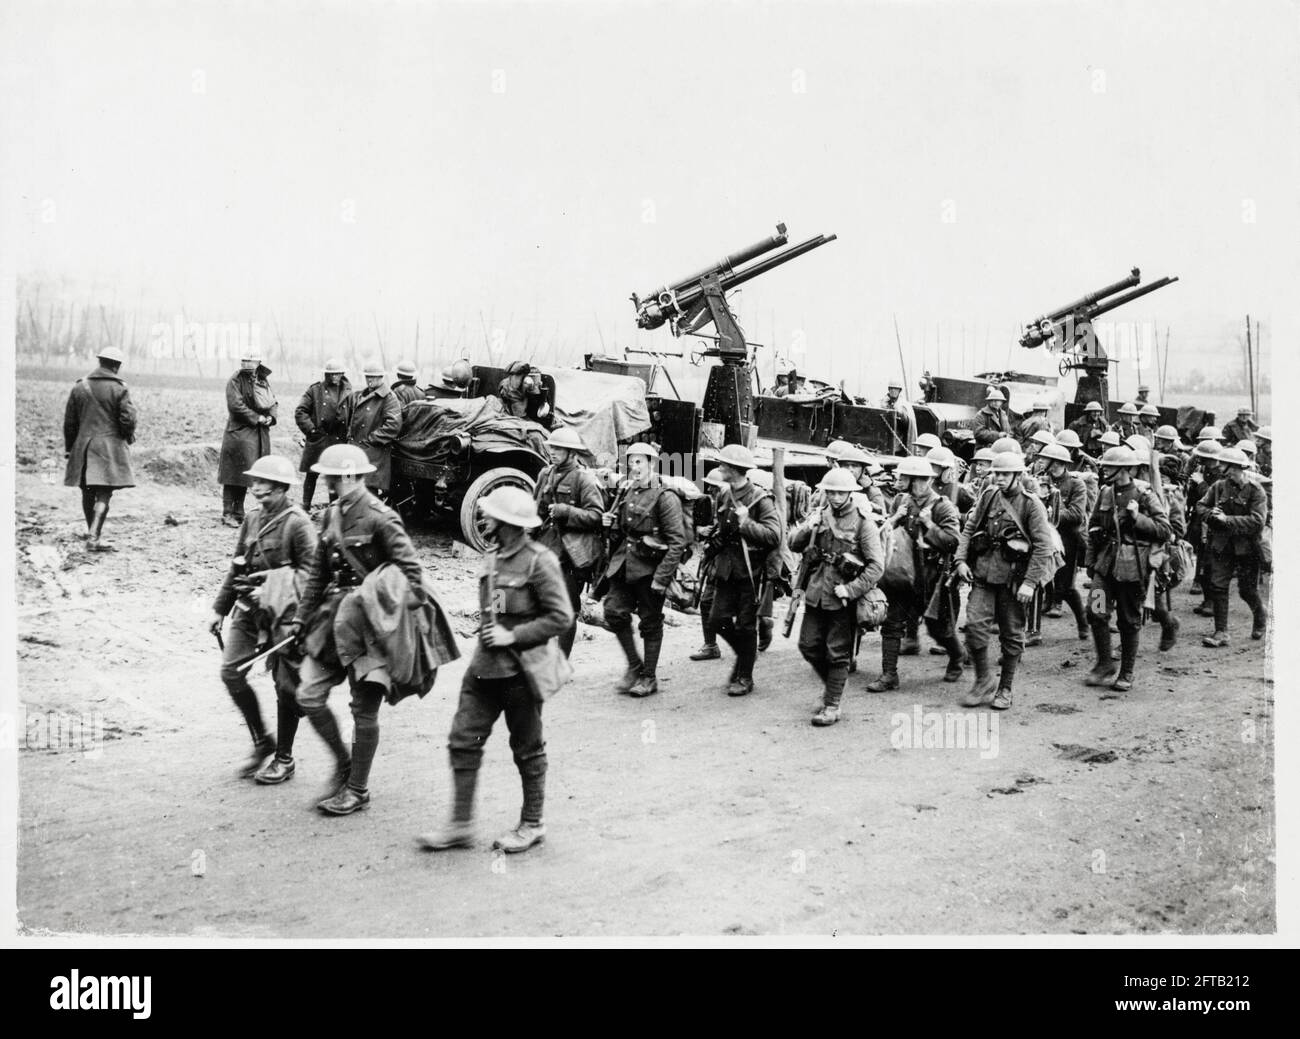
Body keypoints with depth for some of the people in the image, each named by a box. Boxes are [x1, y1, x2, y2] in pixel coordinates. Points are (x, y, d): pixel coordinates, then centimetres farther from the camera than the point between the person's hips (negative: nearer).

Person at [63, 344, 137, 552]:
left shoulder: (79, 387, 6)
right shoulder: (120, 389, -7)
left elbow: (69, 421, 9)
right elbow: (128, 420, -11)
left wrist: (69, 448, 16)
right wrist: (128, 435, 10)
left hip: (82, 445, 5)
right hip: (110, 446, -5)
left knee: (88, 491, 16)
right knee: (104, 493, -6)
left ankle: (93, 531, 30)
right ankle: (94, 537, -15)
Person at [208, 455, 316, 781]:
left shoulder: (297, 523, -11)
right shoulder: (252, 519, 10)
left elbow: (310, 571, -15)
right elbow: (236, 567, 16)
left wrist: (272, 587, -23)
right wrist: (220, 608, 15)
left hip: (284, 612, -7)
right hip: (249, 607, 7)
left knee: (286, 686, 1)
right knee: (231, 672, 0)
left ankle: (284, 759, 16)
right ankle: (261, 742, 18)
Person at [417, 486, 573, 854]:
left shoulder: (539, 561, -15)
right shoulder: (491, 559, 9)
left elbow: (561, 617, -17)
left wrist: (513, 636, -19)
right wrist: (488, 634, 8)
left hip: (519, 672, -7)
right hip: (484, 667, 7)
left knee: (527, 750, 8)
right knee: (463, 741, 5)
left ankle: (532, 824, 23)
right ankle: (461, 824, 14)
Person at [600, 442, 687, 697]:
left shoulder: (665, 497, -12)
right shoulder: (626, 493, 10)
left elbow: (677, 542, -15)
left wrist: (662, 576, -20)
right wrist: (609, 523, 0)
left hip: (650, 569, -6)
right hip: (623, 565, 6)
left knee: (650, 623, 4)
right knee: (614, 611, -1)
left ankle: (649, 677, 18)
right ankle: (634, 666, 17)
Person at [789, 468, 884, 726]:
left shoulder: (862, 521, -9)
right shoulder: (819, 515, 6)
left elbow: (876, 565, -11)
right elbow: (794, 544, 5)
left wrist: (851, 590, -19)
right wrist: (808, 529, -15)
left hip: (843, 599, -5)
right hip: (815, 593, 5)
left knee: (837, 653, 3)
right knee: (808, 646, 11)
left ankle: (832, 706, 13)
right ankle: (830, 684, 35)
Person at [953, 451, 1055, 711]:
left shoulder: (1031, 504, -5)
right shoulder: (988, 497, 7)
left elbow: (1042, 546, -8)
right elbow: (969, 529, 13)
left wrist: (1030, 582, -15)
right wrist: (961, 560, -1)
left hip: (1013, 576, -3)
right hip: (983, 572, 3)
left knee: (1012, 634, 7)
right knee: (975, 624, -7)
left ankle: (1005, 689, 20)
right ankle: (983, 681, 10)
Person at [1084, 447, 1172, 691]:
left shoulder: (1145, 497, -8)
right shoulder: (1105, 494, 6)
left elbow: (1166, 531, -9)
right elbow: (1093, 527, 17)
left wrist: (1138, 518, -20)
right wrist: (1090, 561, 16)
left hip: (1133, 568, -4)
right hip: (1106, 563, 4)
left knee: (1130, 621, 6)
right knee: (1096, 612, -6)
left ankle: (1126, 674, 18)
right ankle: (1105, 664, 12)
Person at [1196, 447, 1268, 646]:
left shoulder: (1256, 491, -13)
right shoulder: (1219, 486, 1)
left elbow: (1257, 522, -20)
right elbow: (1201, 506, 9)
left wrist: (1226, 520, -23)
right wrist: (1211, 514, -13)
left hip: (1247, 548, -4)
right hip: (1221, 546, 4)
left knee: (1247, 590, 8)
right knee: (1217, 587, -2)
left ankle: (1261, 612, 41)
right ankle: (1221, 633, 3)